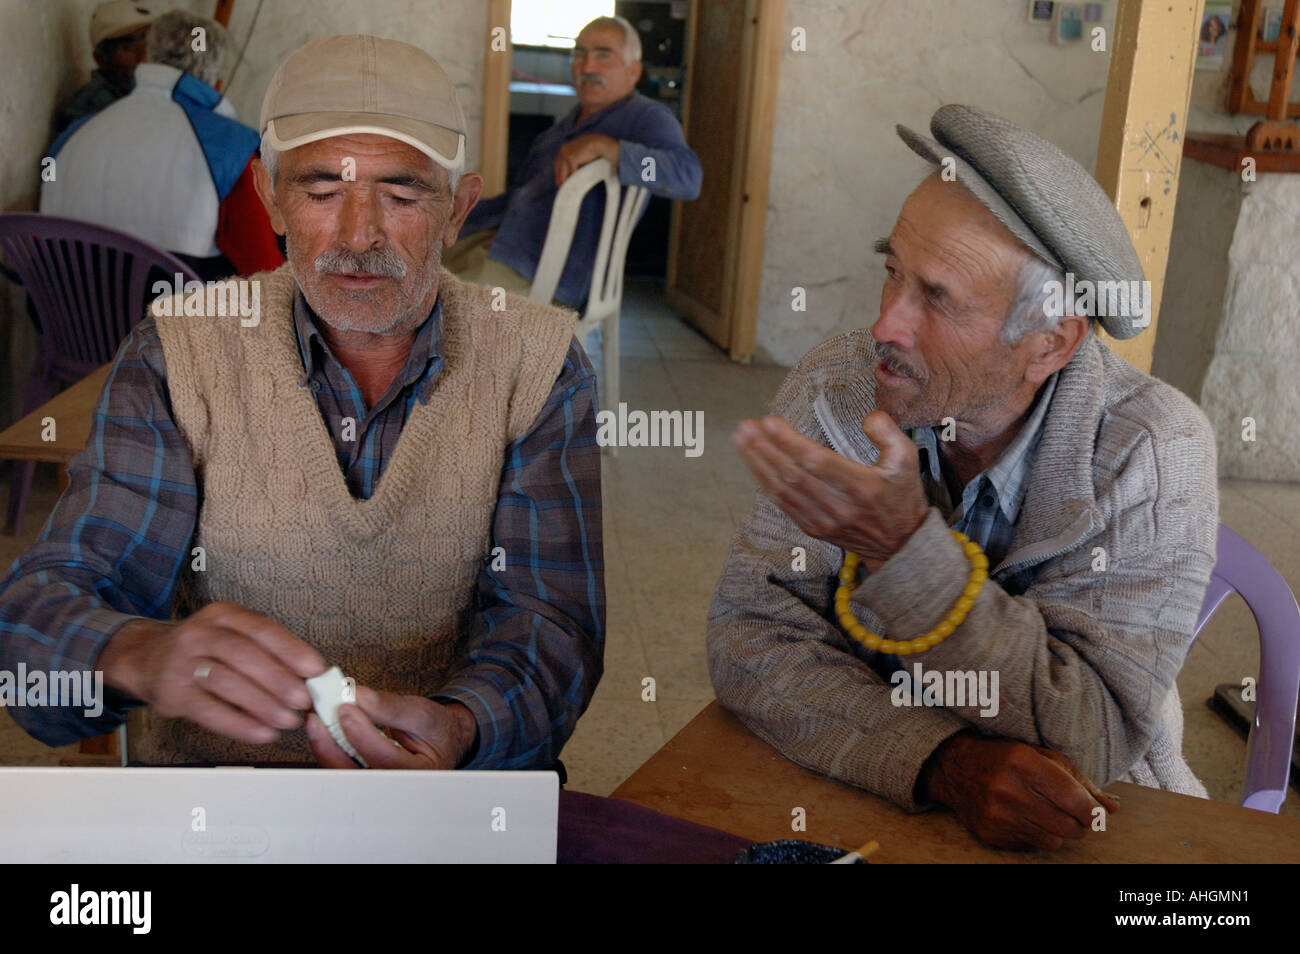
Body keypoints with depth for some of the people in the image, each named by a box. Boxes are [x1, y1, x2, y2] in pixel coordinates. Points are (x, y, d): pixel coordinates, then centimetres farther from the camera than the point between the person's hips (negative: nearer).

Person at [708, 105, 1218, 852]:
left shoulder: (1152, 451, -17)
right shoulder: (835, 389, -11)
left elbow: (1093, 742, -22)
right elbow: (750, 639, -13)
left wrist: (902, 548, -32)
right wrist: (944, 762, -26)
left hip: (1082, 819, 0)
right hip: (866, 792, 1)